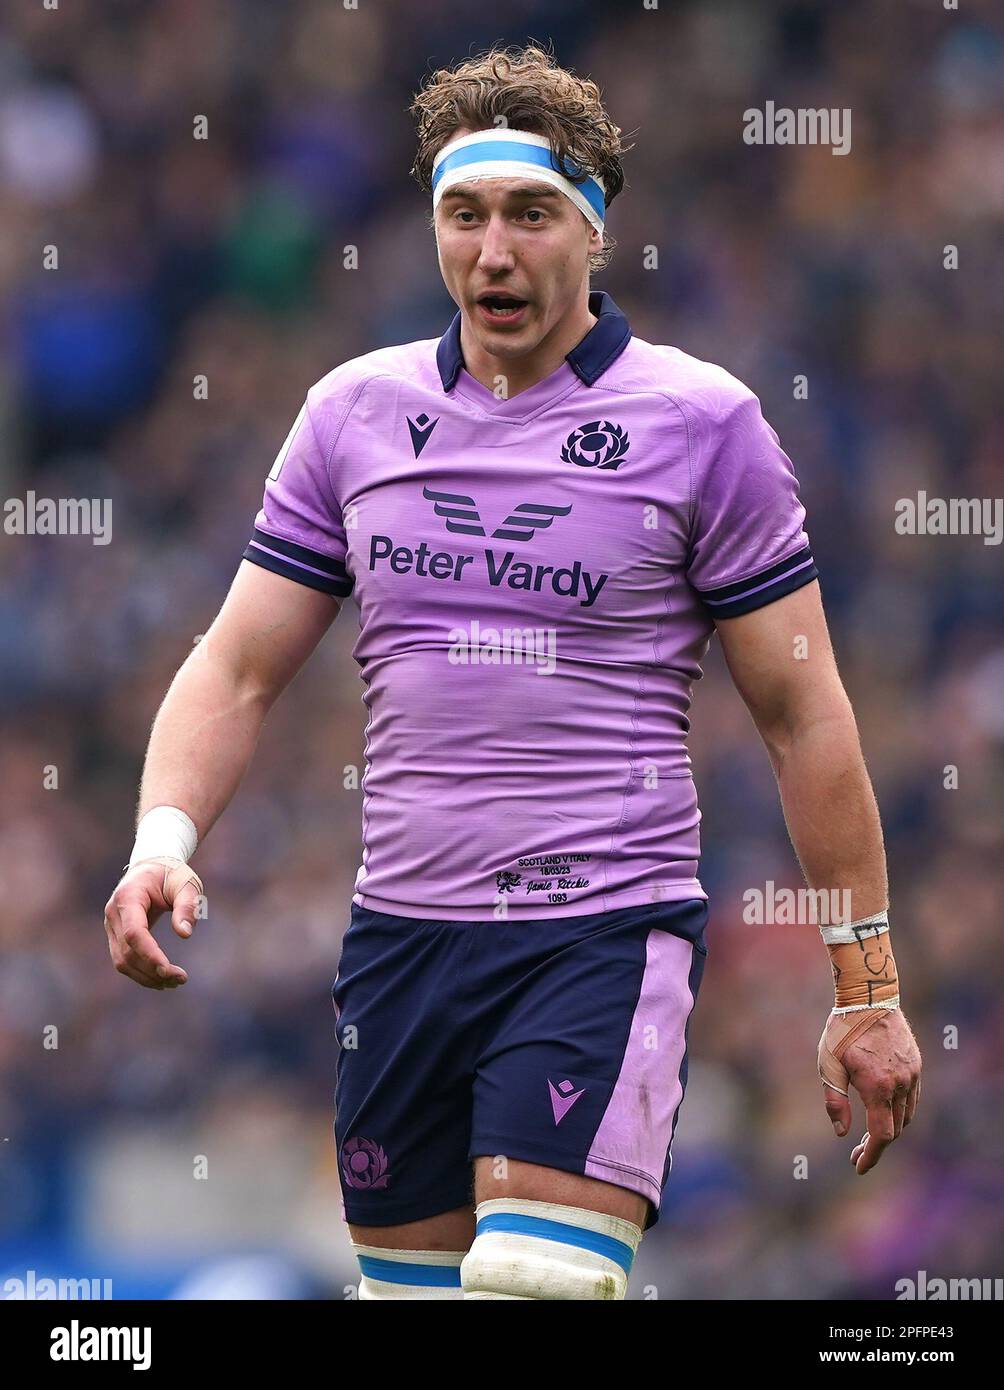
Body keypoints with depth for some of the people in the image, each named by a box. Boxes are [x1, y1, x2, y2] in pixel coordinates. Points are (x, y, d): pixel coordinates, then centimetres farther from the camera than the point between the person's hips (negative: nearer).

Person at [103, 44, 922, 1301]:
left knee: (539, 1278, -23)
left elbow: (803, 716, 2)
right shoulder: (353, 411, 9)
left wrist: (866, 987, 1)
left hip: (606, 928, -4)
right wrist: (163, 843, -8)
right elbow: (238, 667, 11)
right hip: (399, 932, 4)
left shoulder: (701, 421, -1)